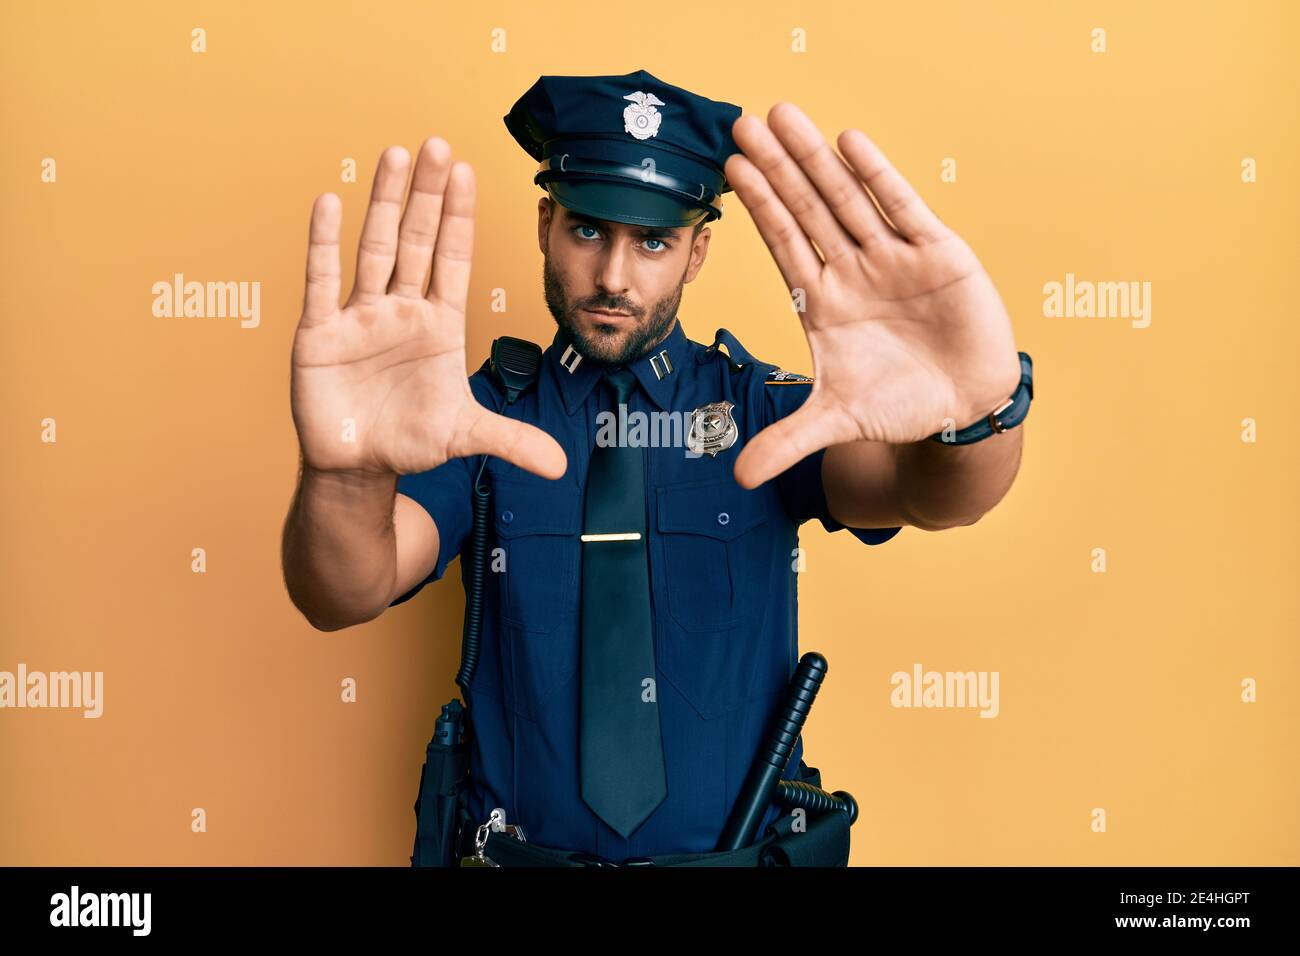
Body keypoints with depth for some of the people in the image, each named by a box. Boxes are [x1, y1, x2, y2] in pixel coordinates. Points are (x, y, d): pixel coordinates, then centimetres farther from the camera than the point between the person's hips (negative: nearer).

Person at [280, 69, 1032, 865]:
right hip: (521, 845, 0)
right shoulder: (475, 418, -9)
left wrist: (976, 407, -48)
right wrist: (347, 469, -46)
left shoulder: (766, 413, -9)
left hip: (742, 844, 1)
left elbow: (940, 494, -25)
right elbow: (340, 597, -23)